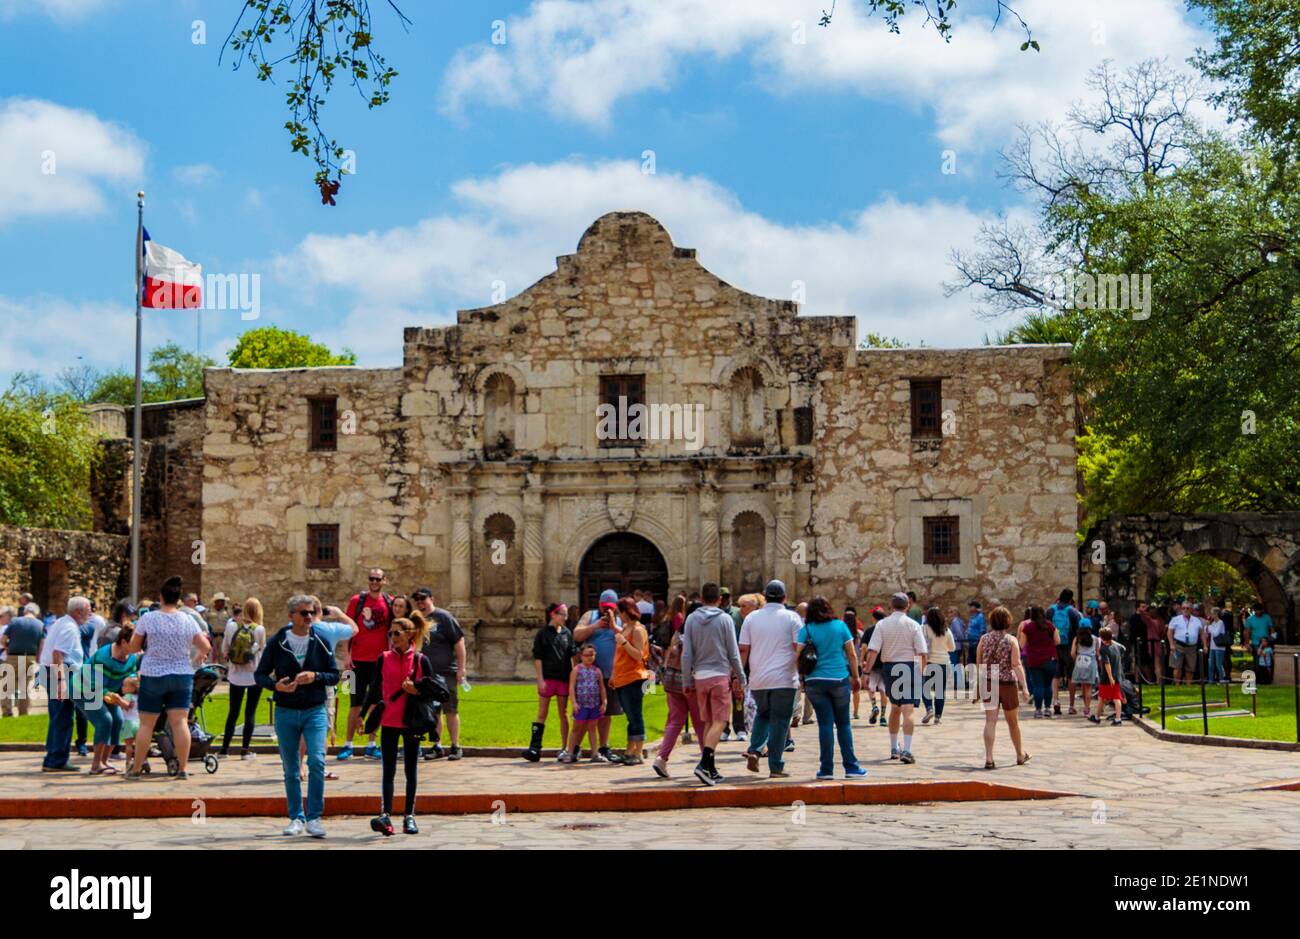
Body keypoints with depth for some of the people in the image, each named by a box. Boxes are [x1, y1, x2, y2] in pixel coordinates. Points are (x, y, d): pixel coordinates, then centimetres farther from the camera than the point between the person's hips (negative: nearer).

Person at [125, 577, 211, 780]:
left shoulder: (148, 618, -6)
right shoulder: (188, 620, -1)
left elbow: (134, 647, 1)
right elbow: (205, 648, 0)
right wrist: (199, 654, 22)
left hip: (153, 675, -2)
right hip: (182, 676, 2)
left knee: (146, 724, 5)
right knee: (180, 722, -1)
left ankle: (136, 769, 11)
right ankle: (182, 768, -3)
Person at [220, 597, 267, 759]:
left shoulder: (231, 626, -6)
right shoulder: (259, 630, -12)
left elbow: (224, 649, 3)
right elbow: (263, 649, 2)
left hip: (236, 675, 2)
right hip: (254, 675, -2)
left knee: (233, 712, 13)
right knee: (250, 713, 5)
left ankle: (225, 748, 12)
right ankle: (245, 750, 3)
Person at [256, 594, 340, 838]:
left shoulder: (321, 641, 2)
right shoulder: (277, 642, 1)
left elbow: (334, 675, 6)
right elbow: (259, 675, 5)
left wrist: (315, 676, -14)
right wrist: (276, 685, -15)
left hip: (315, 711, -1)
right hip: (285, 712, 1)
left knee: (317, 761, -16)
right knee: (290, 769, 8)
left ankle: (314, 817, -8)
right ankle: (296, 818, 20)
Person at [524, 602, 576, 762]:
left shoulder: (567, 633, 8)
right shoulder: (543, 633, -3)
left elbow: (572, 655, 13)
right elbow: (537, 658, -5)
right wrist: (540, 679, -11)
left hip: (564, 678, 3)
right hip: (547, 677, -3)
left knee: (563, 714, 8)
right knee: (542, 713, 0)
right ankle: (535, 747, -1)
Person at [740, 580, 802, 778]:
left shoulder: (751, 618, 7)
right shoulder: (791, 617, -1)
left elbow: (743, 650, 5)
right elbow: (799, 649, -5)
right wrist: (802, 674, 3)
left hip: (758, 680, 3)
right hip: (784, 680, -3)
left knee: (762, 714, 22)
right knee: (779, 722, 3)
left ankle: (754, 750, 2)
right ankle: (776, 767, 2)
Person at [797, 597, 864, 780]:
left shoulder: (806, 630, 1)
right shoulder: (840, 626, 3)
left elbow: (798, 656, -5)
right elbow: (852, 655, 5)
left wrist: (801, 677, 6)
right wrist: (855, 677, 14)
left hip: (815, 681, 0)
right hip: (840, 679, 0)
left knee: (825, 724, 3)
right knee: (843, 723, 10)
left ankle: (826, 769, 2)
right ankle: (851, 767, 10)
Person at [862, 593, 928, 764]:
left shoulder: (882, 624, 0)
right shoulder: (913, 625, -3)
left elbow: (872, 651, -8)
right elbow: (922, 653, -8)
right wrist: (921, 672, 3)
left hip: (888, 667, 3)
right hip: (909, 667, -3)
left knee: (895, 708, 21)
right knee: (907, 710, -7)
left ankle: (893, 748, 30)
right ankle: (906, 750, -19)